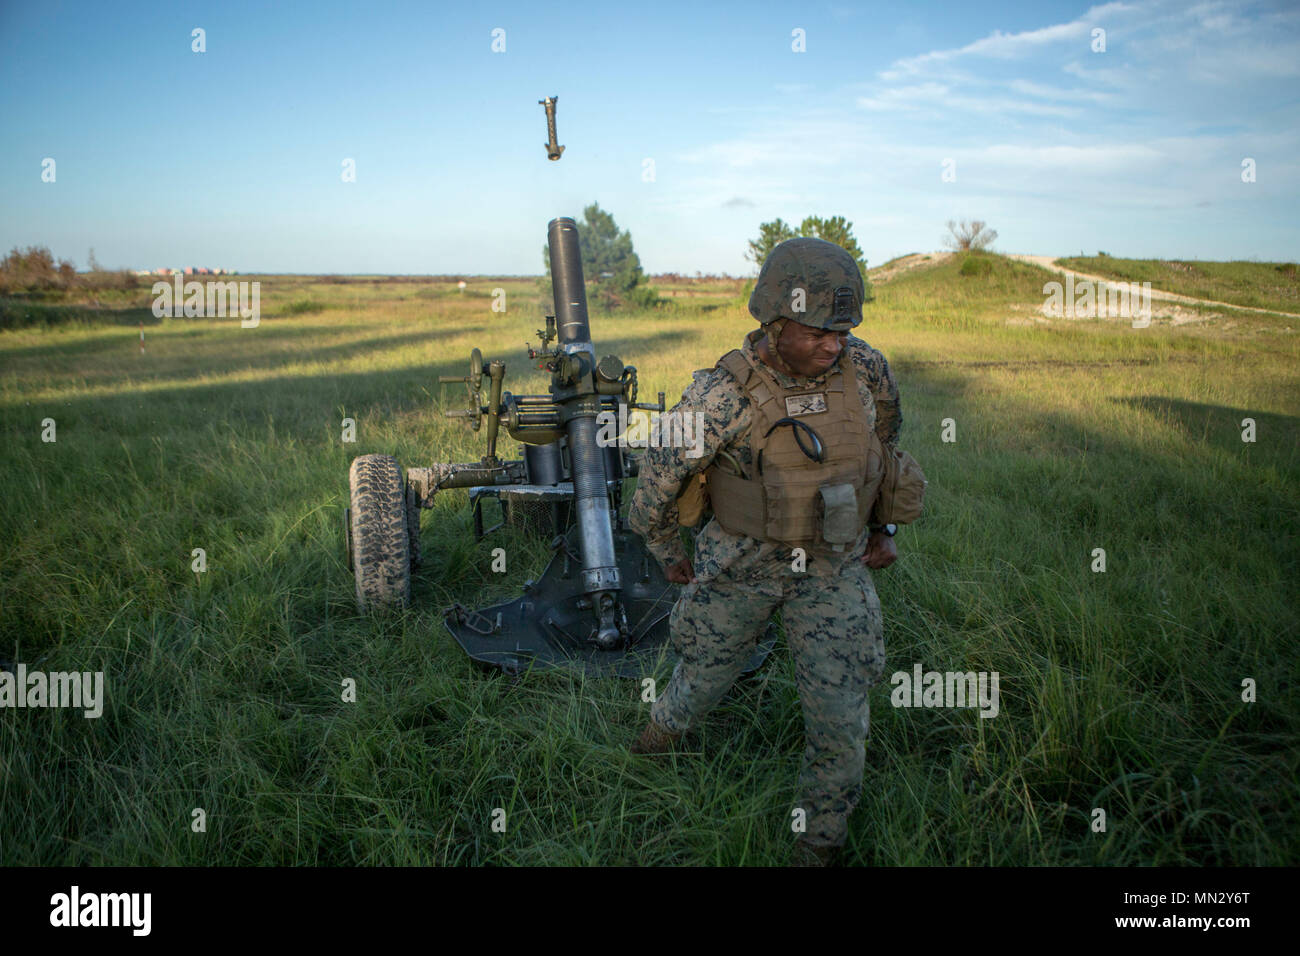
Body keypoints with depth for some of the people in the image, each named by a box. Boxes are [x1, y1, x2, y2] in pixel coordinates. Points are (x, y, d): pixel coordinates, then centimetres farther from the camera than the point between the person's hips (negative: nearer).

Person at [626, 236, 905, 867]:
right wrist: (666, 553, 4)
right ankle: (668, 724, 57)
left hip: (835, 566, 2)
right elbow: (661, 471, -10)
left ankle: (822, 840, 27)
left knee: (840, 715, 1)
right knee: (706, 670, 20)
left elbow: (885, 442, 10)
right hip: (743, 561, -2)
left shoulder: (866, 370, -13)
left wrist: (883, 528, 14)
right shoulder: (725, 394, -24)